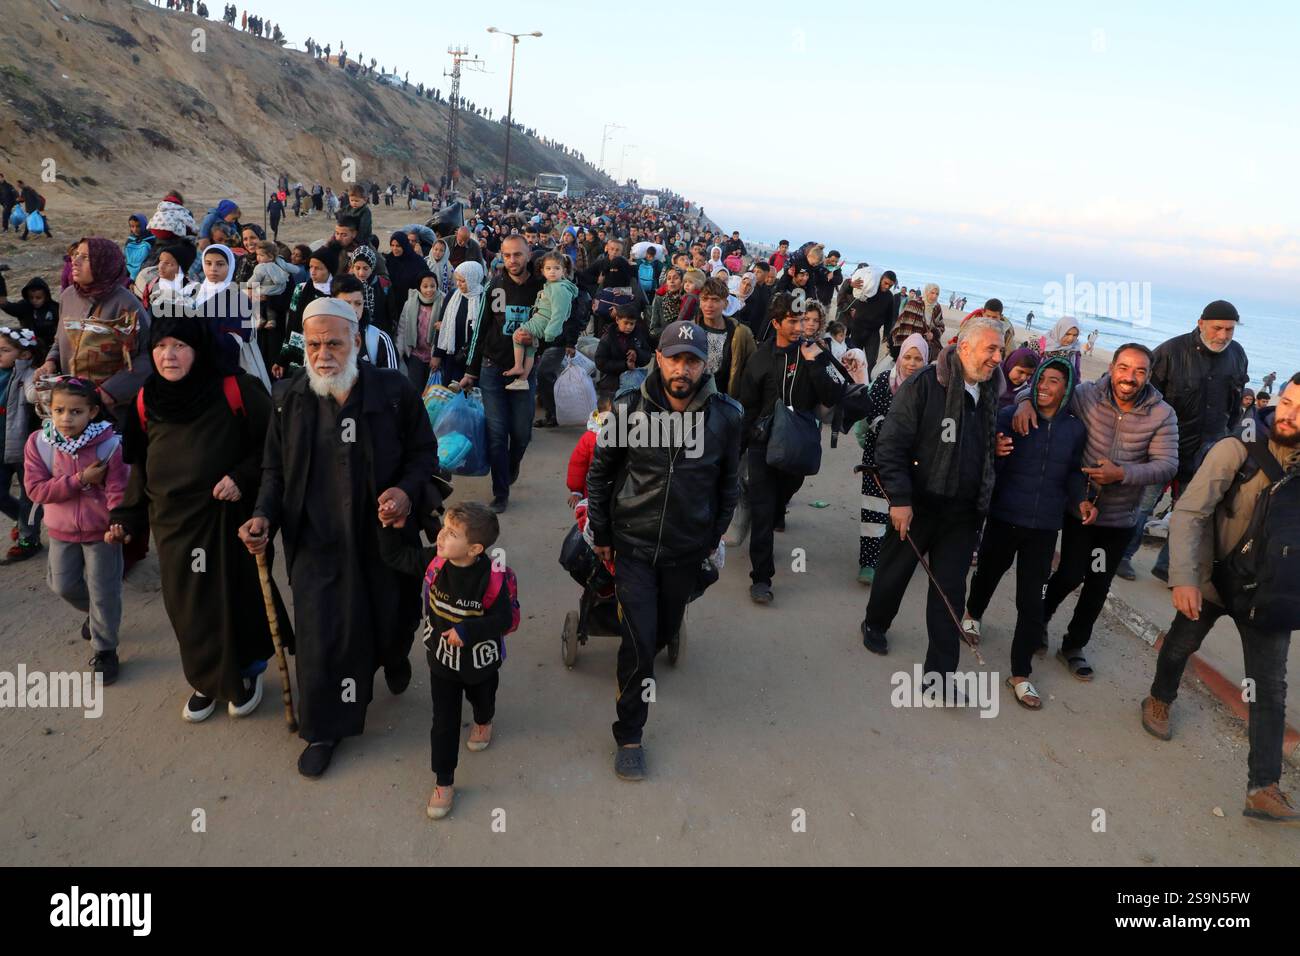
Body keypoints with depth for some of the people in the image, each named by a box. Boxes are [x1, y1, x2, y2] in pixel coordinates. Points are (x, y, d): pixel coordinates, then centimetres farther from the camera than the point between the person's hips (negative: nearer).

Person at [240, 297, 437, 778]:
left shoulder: (394, 391, -9)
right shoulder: (290, 399, -3)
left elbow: (424, 452, -1)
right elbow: (275, 469, 6)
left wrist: (408, 490, -21)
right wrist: (264, 515, -11)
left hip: (384, 535, 0)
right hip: (317, 540, 0)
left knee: (392, 618, 19)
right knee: (321, 636, 3)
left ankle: (394, 656, 57)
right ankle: (324, 730, 24)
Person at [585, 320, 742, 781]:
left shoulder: (725, 416, -10)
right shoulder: (628, 408, -12)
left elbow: (729, 482, 5)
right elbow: (600, 473, 0)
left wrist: (714, 537, 10)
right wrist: (601, 535, 3)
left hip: (687, 549, 2)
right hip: (634, 544, -2)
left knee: (665, 630, 17)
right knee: (640, 640, -4)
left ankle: (637, 667, 52)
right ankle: (629, 735, 14)